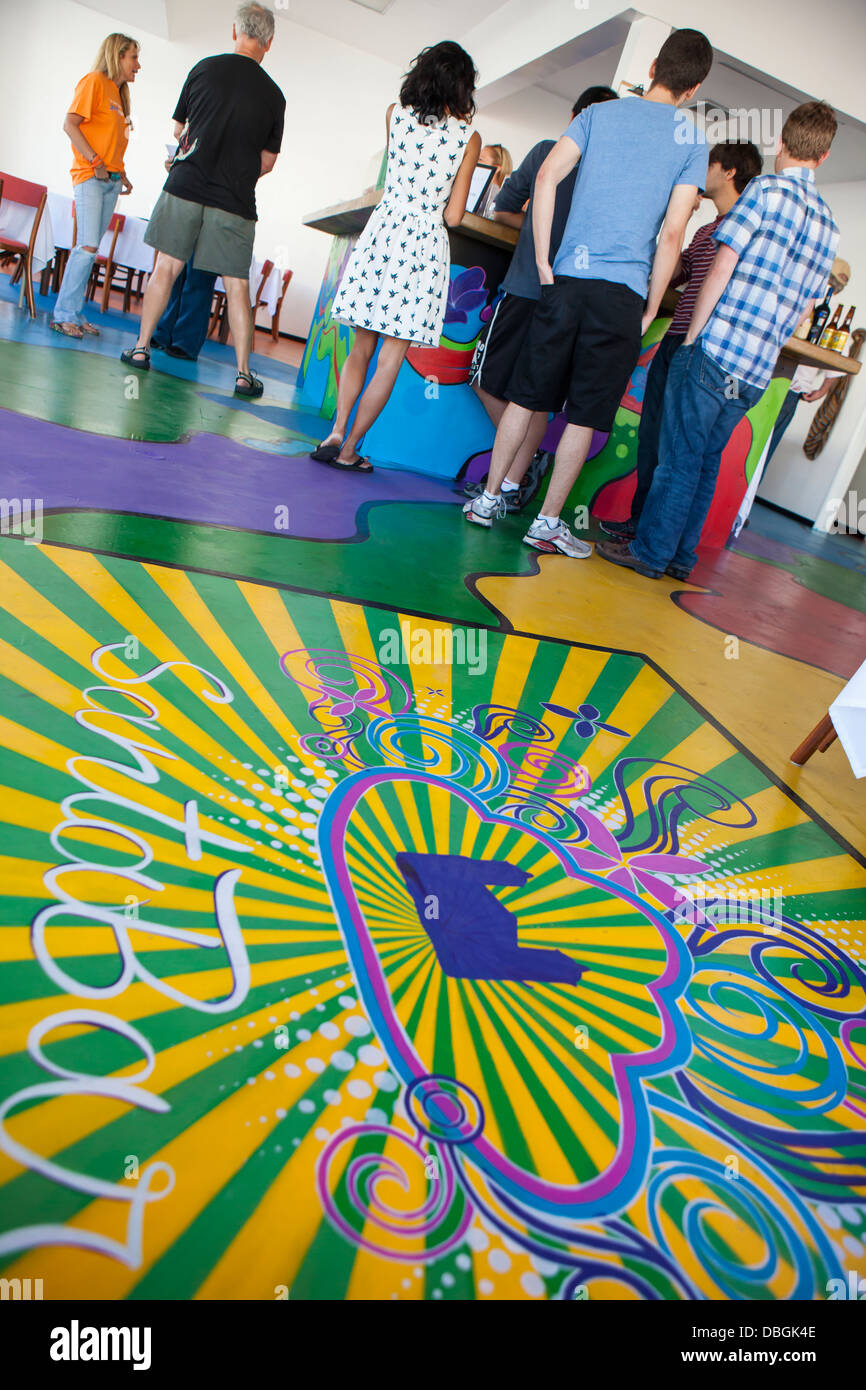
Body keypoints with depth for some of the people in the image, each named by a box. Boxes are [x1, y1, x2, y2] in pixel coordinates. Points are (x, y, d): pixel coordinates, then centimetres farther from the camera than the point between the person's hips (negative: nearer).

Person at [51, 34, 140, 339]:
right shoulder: (94, 81, -3)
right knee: (88, 246, -16)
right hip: (89, 177, -8)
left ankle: (74, 314, 6)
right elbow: (70, 124, -11)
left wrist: (121, 173, 10)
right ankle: (63, 314, -11)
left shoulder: (118, 92, 21)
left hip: (111, 180, 8)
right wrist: (96, 162, -16)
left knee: (89, 249, 4)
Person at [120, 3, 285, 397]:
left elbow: (179, 128, 17)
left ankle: (141, 347, 10)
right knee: (237, 285, 2)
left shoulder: (205, 68, 6)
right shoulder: (273, 95, 3)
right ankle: (243, 372, 0)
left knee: (167, 267, 8)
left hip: (186, 186, 1)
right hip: (234, 202, -1)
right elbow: (268, 161, 9)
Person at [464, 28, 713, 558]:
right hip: (623, 293, -2)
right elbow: (672, 235, -3)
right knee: (585, 416, 3)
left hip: (567, 278, 3)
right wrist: (650, 310, 3)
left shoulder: (599, 113, 12)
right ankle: (548, 522, 5)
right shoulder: (692, 140, 5)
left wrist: (543, 262, 1)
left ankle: (490, 498, 14)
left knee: (526, 395, 10)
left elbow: (547, 176, 0)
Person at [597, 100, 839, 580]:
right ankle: (680, 556, 18)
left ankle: (650, 552, 4)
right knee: (706, 460, 13)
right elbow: (804, 310, 19)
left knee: (680, 456, -1)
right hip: (756, 374, 6)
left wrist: (692, 337, -4)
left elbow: (720, 270, -9)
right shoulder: (829, 226, 17)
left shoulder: (766, 188, -3)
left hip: (716, 349, -6)